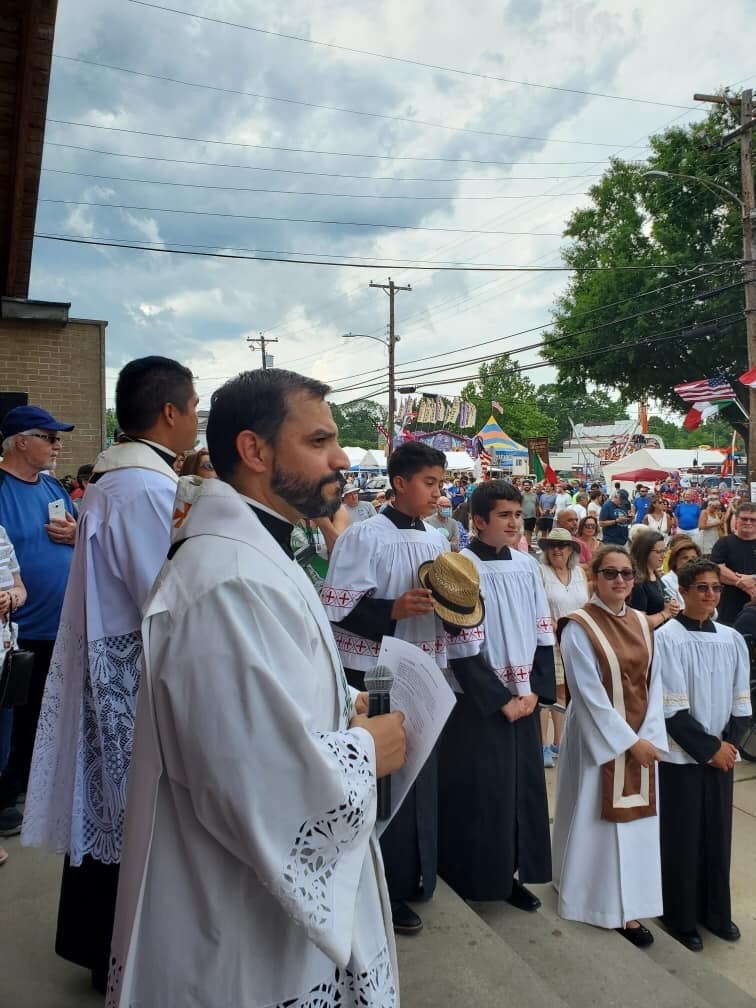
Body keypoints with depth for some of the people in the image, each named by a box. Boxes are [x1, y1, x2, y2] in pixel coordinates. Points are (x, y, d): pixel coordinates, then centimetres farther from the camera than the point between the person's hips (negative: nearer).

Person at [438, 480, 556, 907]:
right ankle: (473, 880, 22)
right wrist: (500, 699, -13)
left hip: (524, 699, 5)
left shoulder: (527, 565, 4)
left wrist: (535, 690, -3)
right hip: (479, 701, -5)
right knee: (479, 792, 3)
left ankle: (512, 874, 29)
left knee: (524, 787, 12)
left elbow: (543, 634, 6)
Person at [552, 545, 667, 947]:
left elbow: (654, 681, 2)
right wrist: (629, 740, -16)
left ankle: (627, 906, 24)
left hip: (642, 736, 6)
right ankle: (597, 901, 24)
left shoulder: (642, 623, 4)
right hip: (598, 737, -6)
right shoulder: (579, 627, -15)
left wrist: (650, 733, -9)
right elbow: (589, 694, -18)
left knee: (634, 820, 12)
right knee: (597, 818, 7)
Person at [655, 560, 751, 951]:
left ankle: (715, 912, 33)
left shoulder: (732, 639, 2)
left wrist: (728, 743, -7)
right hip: (681, 755, -5)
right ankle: (680, 918, 23)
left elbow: (741, 702, 5)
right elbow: (672, 708, -15)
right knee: (682, 839, 7)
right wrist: (709, 748, -12)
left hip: (722, 753, 5)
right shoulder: (666, 638, -14)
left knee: (718, 835, 15)